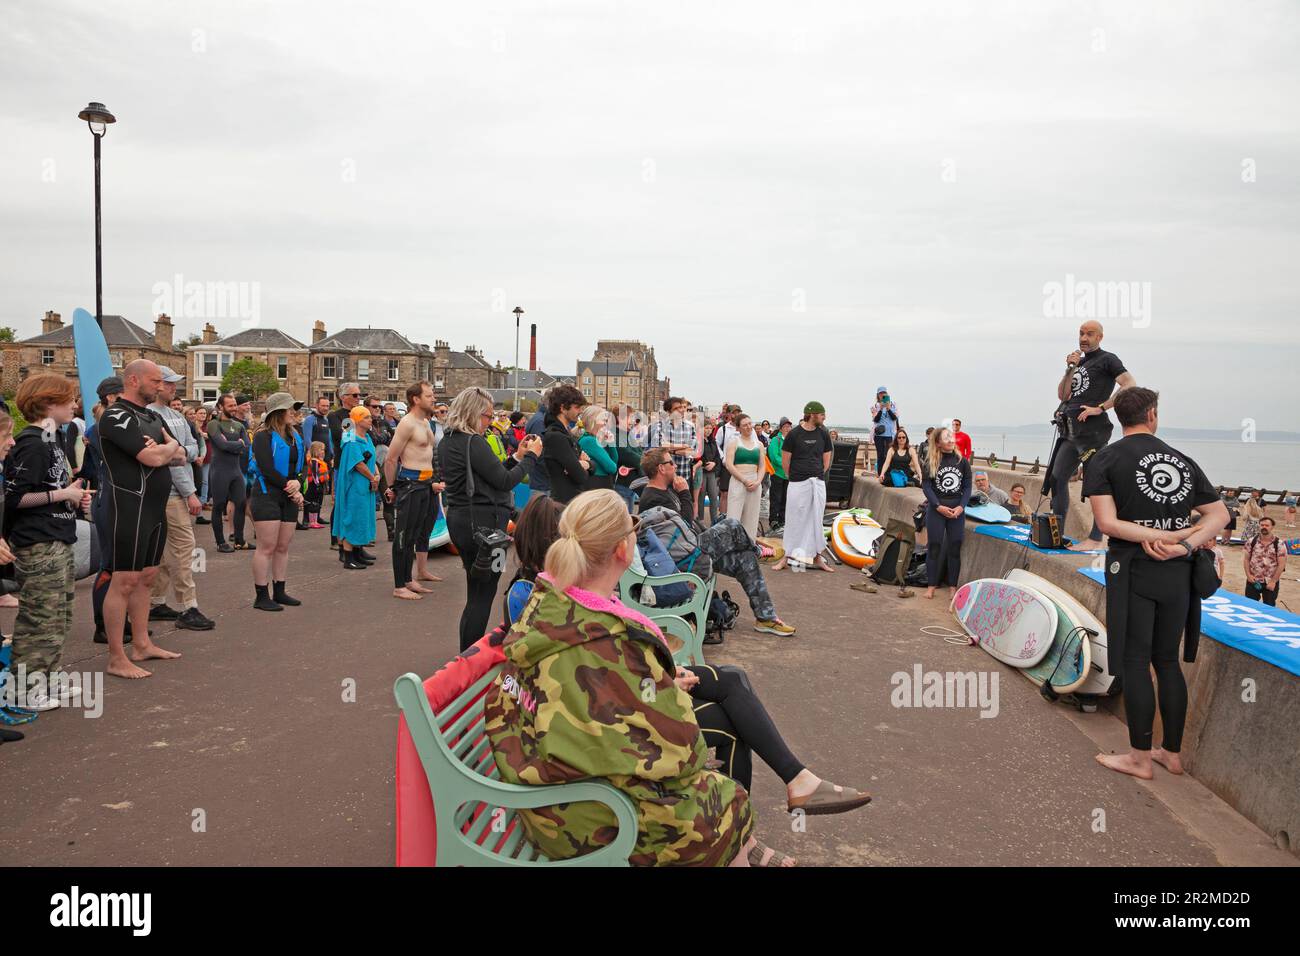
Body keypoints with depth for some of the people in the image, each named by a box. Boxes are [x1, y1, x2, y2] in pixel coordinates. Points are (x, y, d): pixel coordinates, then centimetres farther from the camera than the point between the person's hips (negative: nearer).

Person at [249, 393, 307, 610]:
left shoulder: (295, 437, 14)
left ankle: (279, 592, 17)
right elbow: (267, 469, -16)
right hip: (267, 495, -7)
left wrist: (298, 482, -11)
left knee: (283, 547, 10)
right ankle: (261, 596, -1)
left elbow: (303, 466, 10)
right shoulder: (263, 436, -8)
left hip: (289, 497, 7)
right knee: (267, 547, -6)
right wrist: (290, 488, -13)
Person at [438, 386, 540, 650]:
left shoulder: (447, 442, 12)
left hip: (459, 519, 10)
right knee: (483, 595, -1)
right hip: (482, 522, -10)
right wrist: (530, 456, -3)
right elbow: (505, 482, -15)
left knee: (475, 593, 18)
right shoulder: (473, 443, -17)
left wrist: (516, 456, 13)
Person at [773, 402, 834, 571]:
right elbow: (785, 461, 0)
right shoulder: (794, 434, -5)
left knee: (815, 519, 9)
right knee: (794, 520, 1)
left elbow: (826, 461, 14)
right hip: (798, 483, -3)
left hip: (818, 483, 4)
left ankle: (817, 557, 16)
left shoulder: (823, 434, 7)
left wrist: (817, 475, 12)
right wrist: (794, 476, 8)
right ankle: (786, 557, 9)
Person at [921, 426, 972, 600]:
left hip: (957, 510, 2)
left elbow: (967, 486, 3)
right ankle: (931, 585, 12)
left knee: (955, 549, 5)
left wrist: (961, 506, -10)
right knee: (934, 547, 3)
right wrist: (939, 506, -14)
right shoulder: (931, 463, -3)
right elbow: (926, 486, -6)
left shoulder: (962, 461, 3)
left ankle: (953, 586, 13)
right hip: (936, 510, -1)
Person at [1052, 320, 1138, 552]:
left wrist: (1100, 408, -15)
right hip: (1071, 431, 8)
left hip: (1091, 431, -8)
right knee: (1057, 478, 7)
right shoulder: (1078, 362, 20)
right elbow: (1062, 396, 15)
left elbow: (1130, 385, -13)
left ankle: (1095, 538, -3)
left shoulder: (1107, 359, 0)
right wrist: (1070, 369, 4)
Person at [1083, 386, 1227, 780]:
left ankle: (1140, 758, 11)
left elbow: (1107, 522, -15)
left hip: (1134, 570, -4)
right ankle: (1172, 753, 25)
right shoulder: (1183, 460, 9)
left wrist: (1165, 536, -12)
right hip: (1177, 572, 5)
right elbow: (1220, 514, 5)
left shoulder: (1106, 459, -4)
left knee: (1135, 662, 3)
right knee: (1168, 661, 15)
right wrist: (1184, 544, -9)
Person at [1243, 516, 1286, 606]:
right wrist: (1248, 574, -8)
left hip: (1271, 582, -1)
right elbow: (1246, 559, 3)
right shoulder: (1251, 541, -2)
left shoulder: (1279, 544, -9)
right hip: (1253, 581, 2)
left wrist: (1273, 581, -12)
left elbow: (1281, 564, -9)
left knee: (1269, 607, 9)